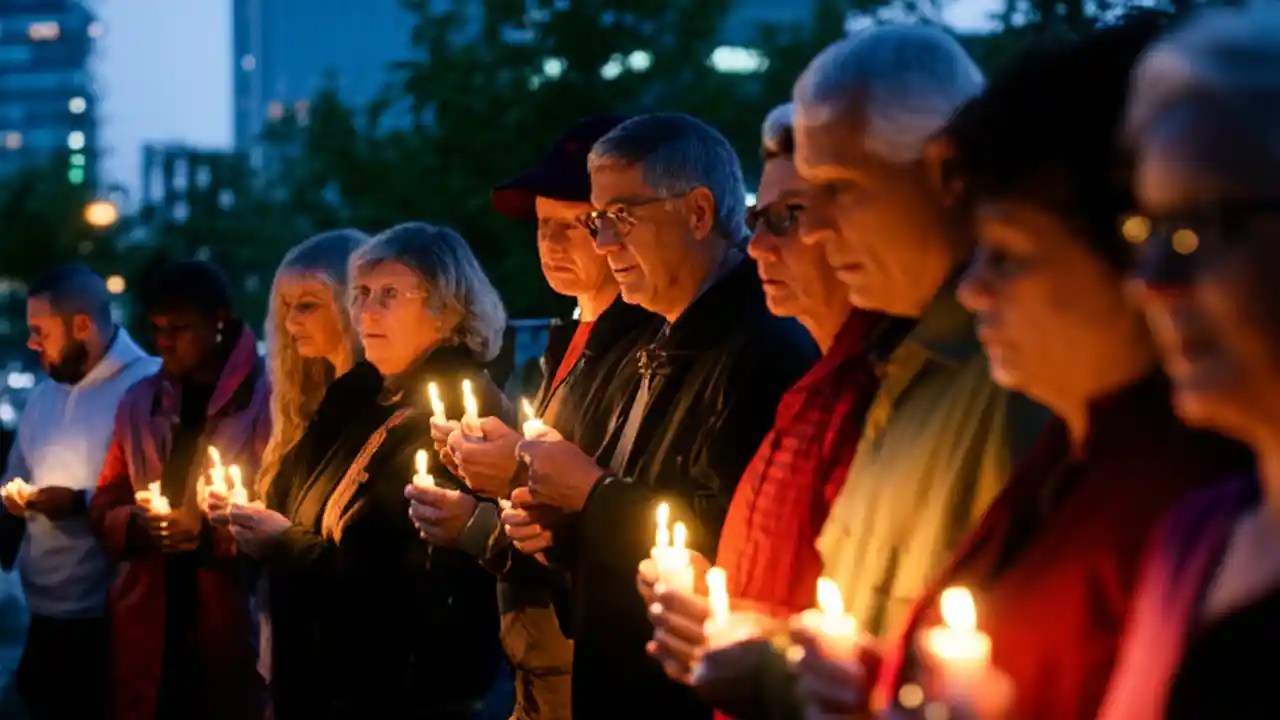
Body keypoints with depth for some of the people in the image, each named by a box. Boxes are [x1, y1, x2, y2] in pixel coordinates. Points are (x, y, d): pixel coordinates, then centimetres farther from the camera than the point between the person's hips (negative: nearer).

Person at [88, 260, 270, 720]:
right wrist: (135, 525, -7)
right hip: (147, 626, 5)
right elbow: (104, 508, 14)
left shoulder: (268, 399, -7)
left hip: (232, 630, -4)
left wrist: (209, 533, -19)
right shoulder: (139, 402, 11)